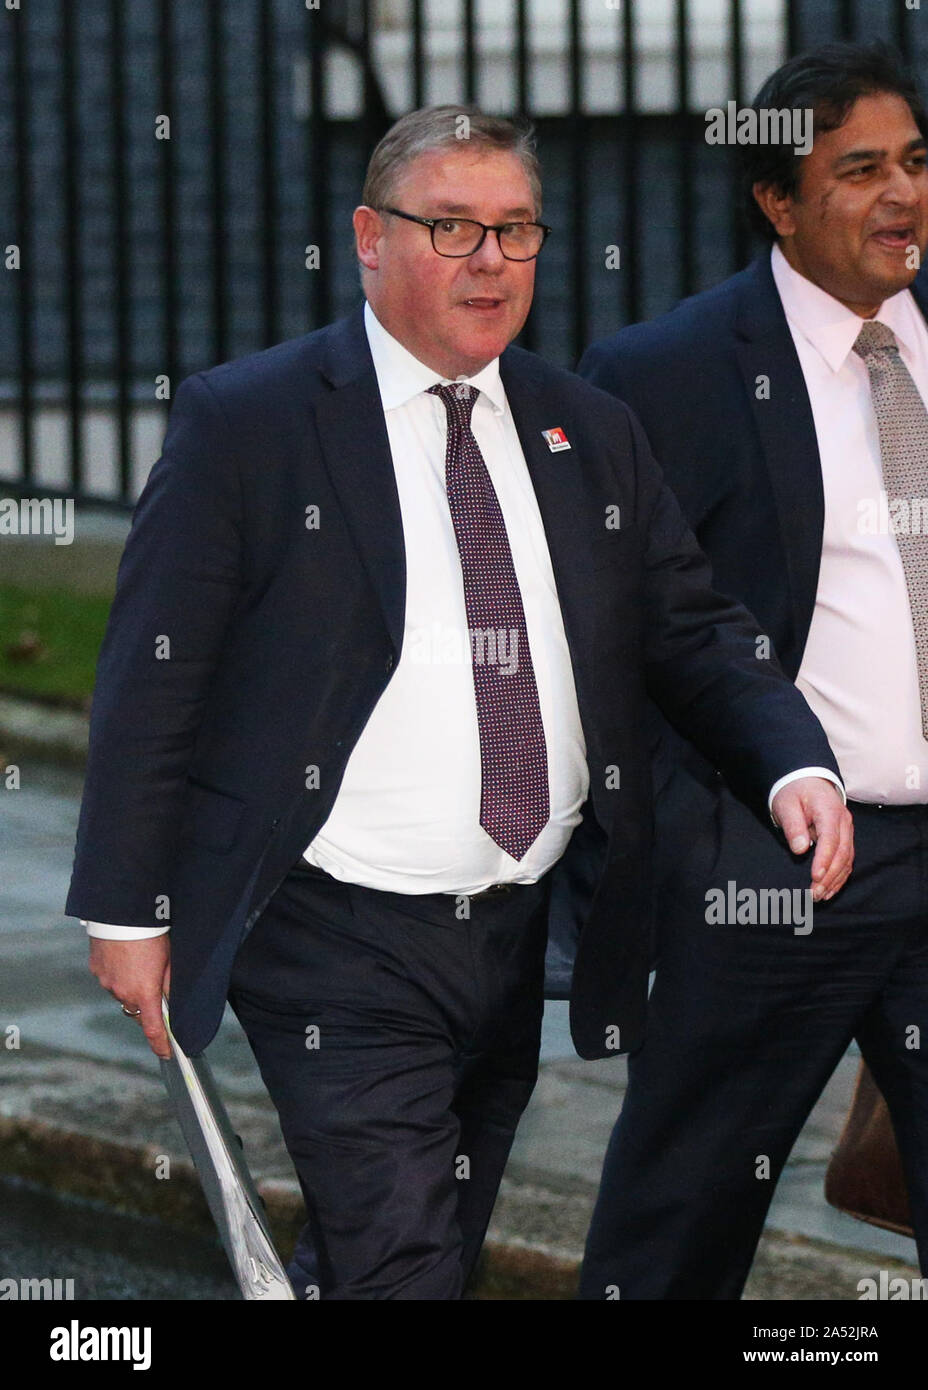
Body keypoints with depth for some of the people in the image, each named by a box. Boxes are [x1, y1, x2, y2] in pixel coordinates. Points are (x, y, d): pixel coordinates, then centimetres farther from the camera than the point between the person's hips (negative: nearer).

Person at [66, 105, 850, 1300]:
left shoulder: (593, 434, 9)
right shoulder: (243, 421, -6)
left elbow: (694, 632, 9)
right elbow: (153, 677, -6)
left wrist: (796, 765, -10)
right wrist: (127, 910, -8)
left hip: (516, 930, 6)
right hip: (339, 941, -6)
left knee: (440, 1252, 16)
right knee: (401, 1273, -14)